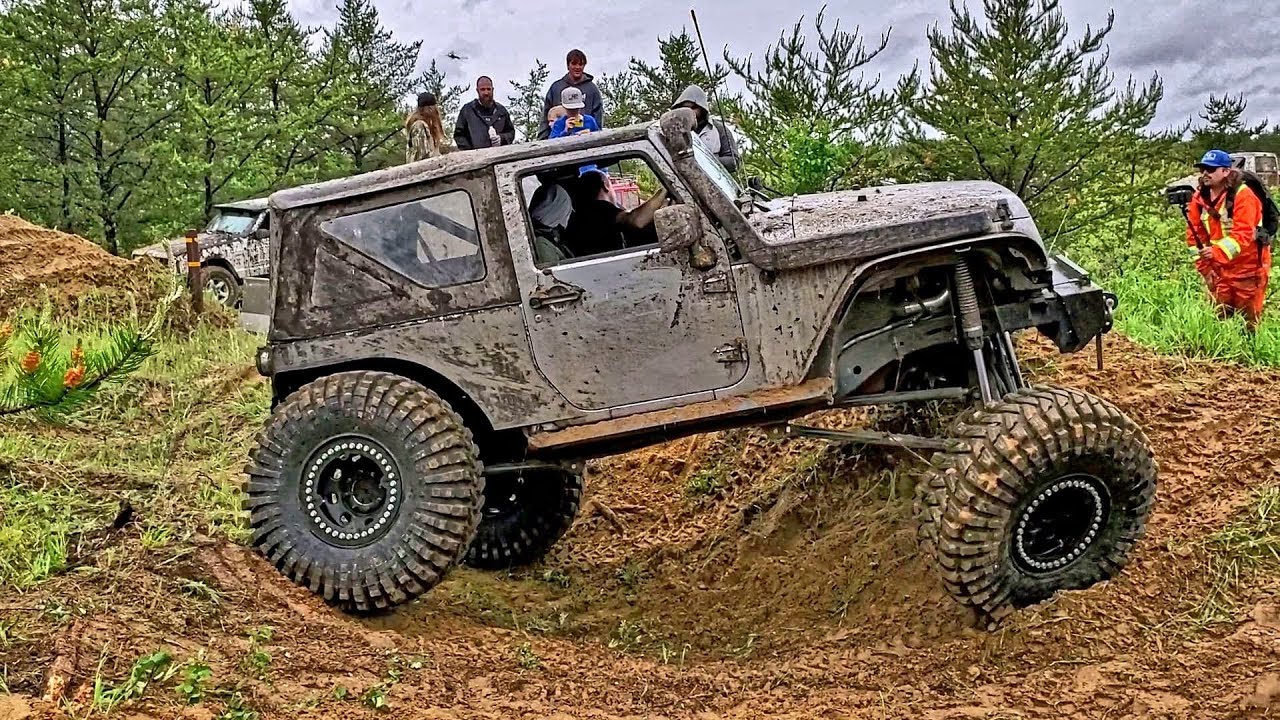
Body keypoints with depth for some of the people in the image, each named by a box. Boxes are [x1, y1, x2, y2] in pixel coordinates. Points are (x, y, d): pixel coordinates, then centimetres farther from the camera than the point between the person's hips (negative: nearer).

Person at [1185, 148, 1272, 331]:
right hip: (1219, 269, 6)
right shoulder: (1199, 198, 0)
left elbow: (1243, 234, -28)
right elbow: (1195, 234, 3)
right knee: (1218, 317, 13)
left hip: (1248, 267, -6)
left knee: (1248, 319, 2)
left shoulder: (1243, 196, -19)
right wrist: (1204, 267, -2)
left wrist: (1217, 252, -40)